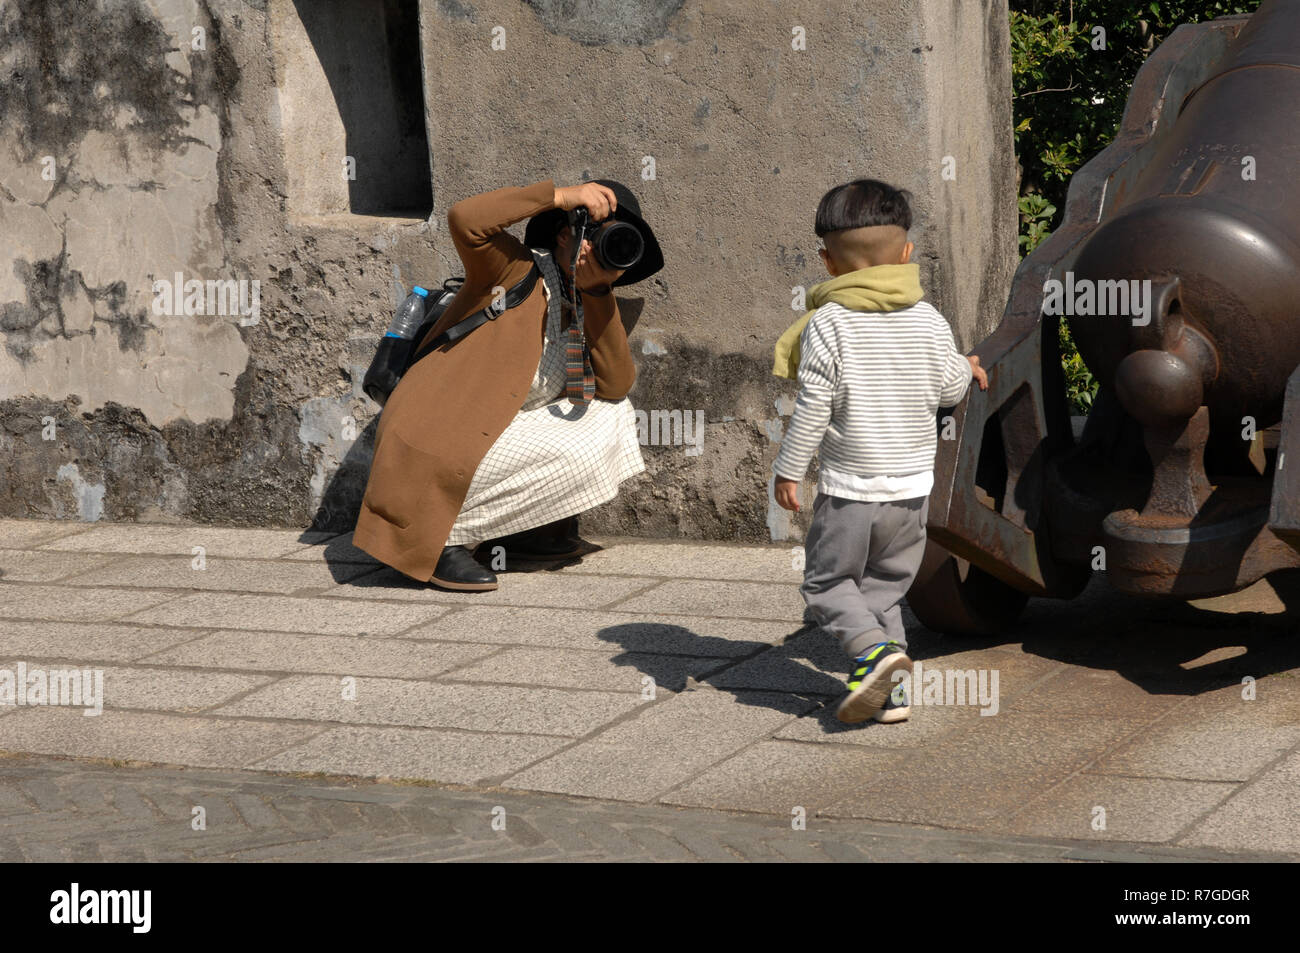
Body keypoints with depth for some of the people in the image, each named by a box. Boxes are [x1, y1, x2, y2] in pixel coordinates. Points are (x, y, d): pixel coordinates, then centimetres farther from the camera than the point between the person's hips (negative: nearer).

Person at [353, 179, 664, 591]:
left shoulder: (587, 307, 14)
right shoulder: (515, 268, -6)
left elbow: (615, 385, 0)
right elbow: (464, 220, -26)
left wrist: (598, 293, -7)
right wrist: (561, 195, -24)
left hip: (497, 432, 8)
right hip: (437, 433, -8)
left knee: (610, 415, 5)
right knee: (567, 455, -25)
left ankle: (514, 528, 9)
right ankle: (442, 540, -13)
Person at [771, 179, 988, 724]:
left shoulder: (826, 325, -13)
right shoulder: (928, 322, -1)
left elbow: (812, 407, -14)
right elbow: (948, 389, 10)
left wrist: (788, 470, -4)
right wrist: (966, 369, 33)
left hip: (849, 487, -5)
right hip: (913, 485, 5)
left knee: (826, 584, 8)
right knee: (884, 586, 17)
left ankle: (876, 650, -16)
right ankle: (889, 689, 9)